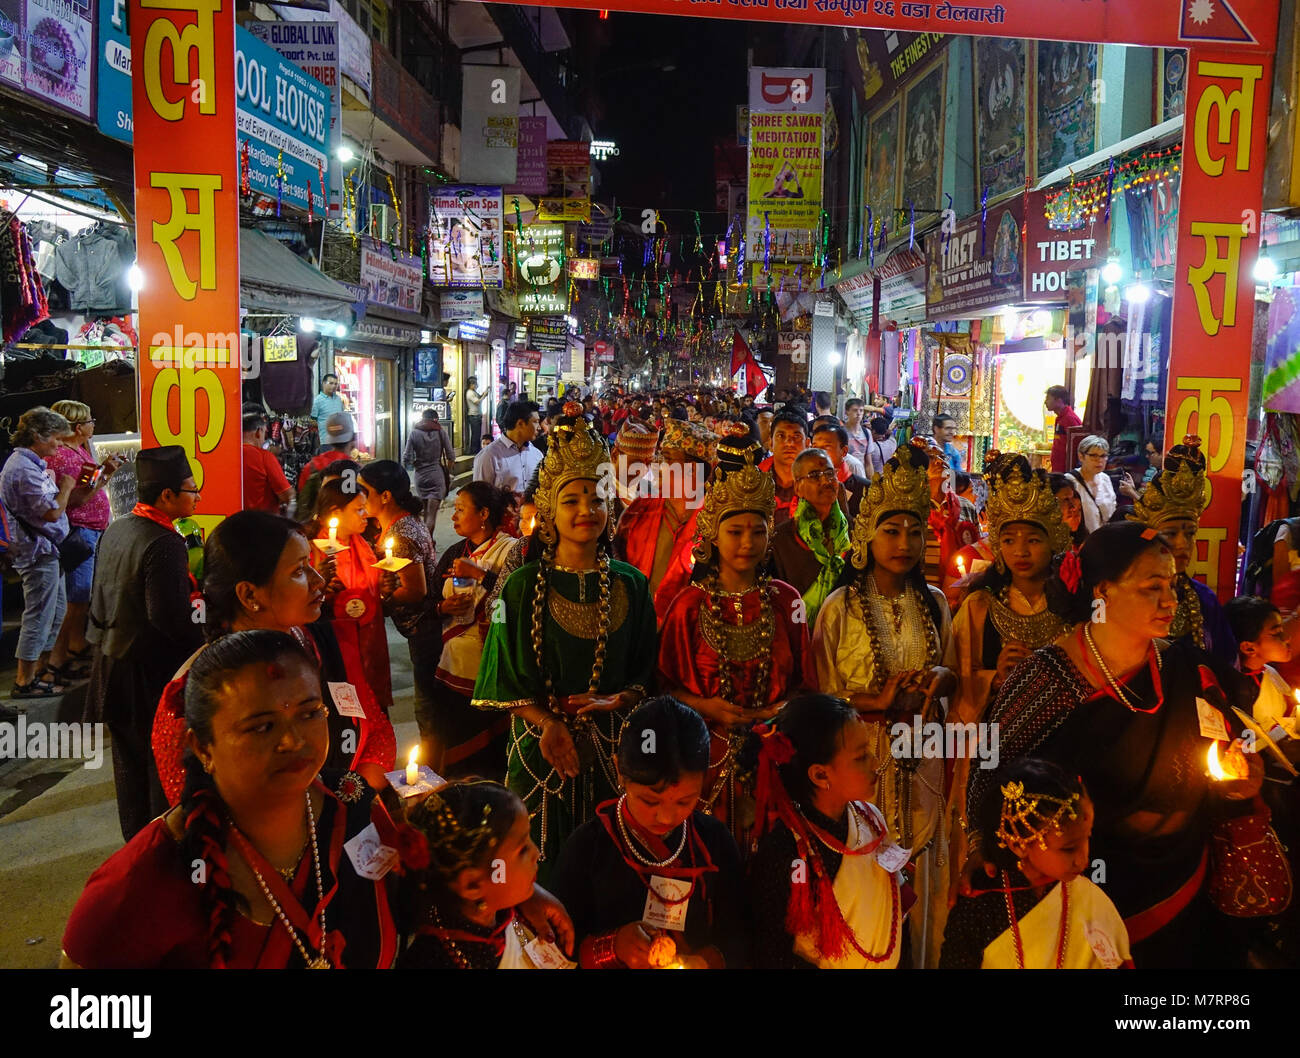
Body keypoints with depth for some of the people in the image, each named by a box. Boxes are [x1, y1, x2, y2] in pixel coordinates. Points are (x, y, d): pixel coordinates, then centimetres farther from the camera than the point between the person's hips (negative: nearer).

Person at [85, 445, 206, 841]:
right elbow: (170, 618, -25)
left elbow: (100, 596, 13)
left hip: (113, 658, 9)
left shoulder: (115, 530, 5)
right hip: (153, 672, -9)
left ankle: (136, 839, 35)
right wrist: (203, 641, -11)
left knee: (129, 759, 20)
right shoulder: (163, 544, -24)